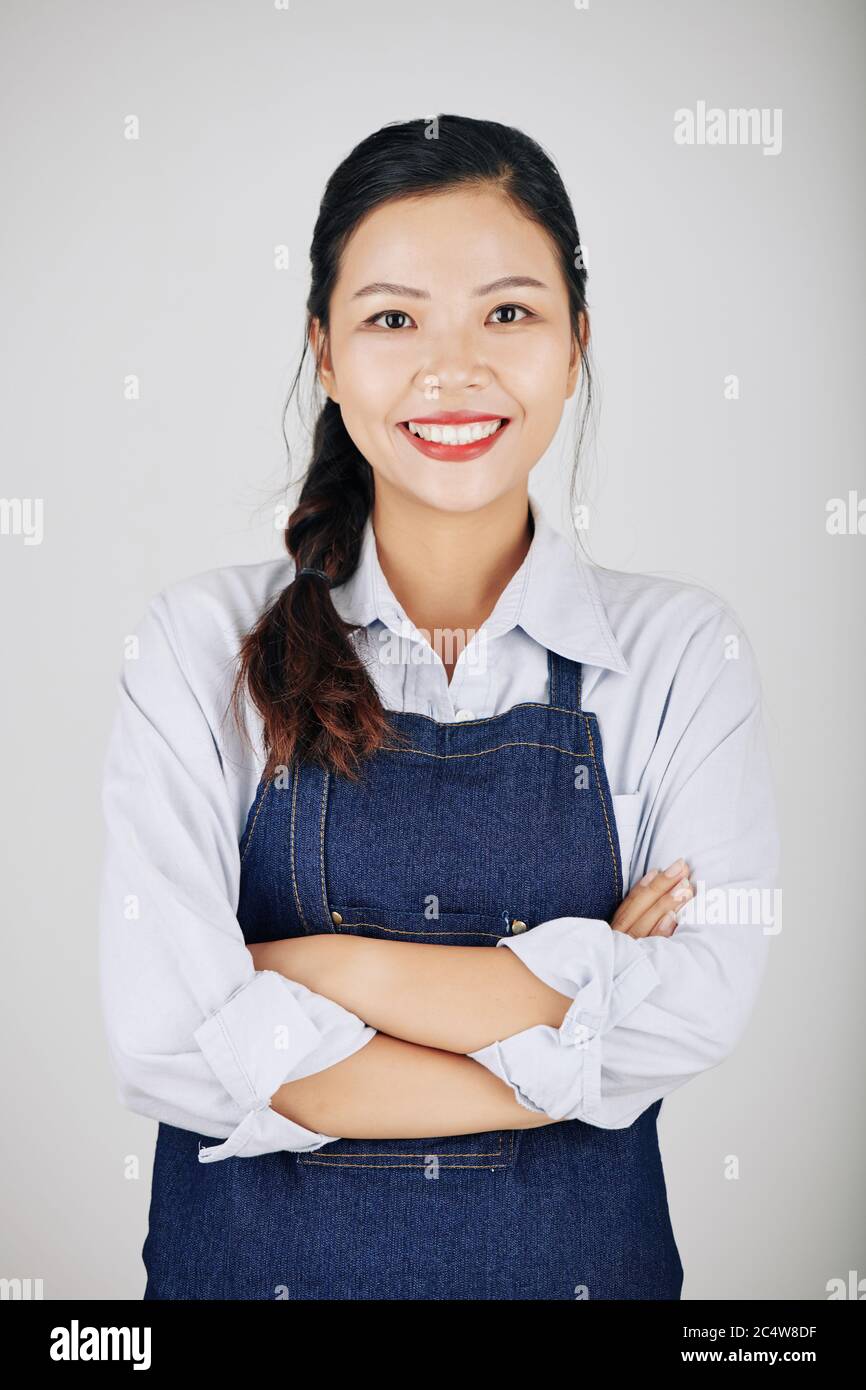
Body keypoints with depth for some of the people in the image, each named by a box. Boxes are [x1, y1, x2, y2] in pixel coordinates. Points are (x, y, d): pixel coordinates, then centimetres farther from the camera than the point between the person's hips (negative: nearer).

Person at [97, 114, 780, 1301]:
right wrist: (574, 1011, -19)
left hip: (578, 1254, 1)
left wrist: (326, 966, -19)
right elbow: (167, 1044, -19)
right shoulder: (206, 645, -9)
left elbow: (700, 1009, -18)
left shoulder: (682, 652, -7)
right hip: (255, 1252, 0)